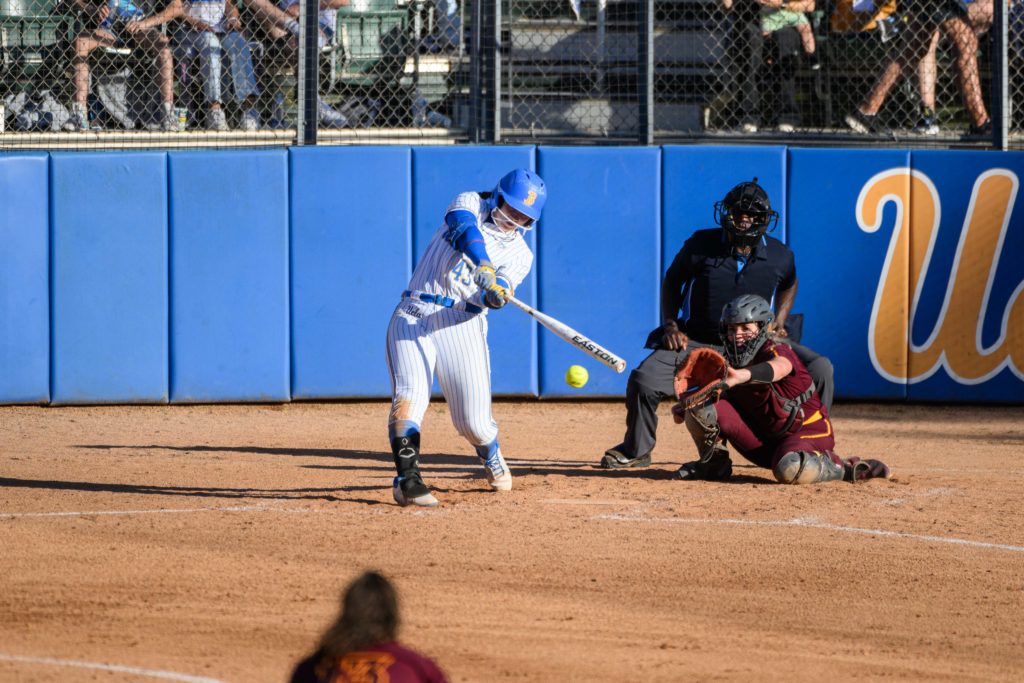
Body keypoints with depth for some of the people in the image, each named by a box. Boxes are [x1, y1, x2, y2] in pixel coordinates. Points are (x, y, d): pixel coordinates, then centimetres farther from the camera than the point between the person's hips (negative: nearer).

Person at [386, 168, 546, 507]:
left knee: (474, 421, -3)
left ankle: (492, 458, 30)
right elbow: (465, 228, -17)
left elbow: (495, 294, -8)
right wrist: (484, 267, -36)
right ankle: (407, 478, -23)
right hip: (413, 316, -1)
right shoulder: (471, 203, 7)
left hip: (462, 324, 1)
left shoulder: (521, 254, 11)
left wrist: (497, 293, -34)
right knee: (408, 398, -22)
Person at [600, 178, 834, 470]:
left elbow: (788, 284, 19)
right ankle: (636, 450, 8)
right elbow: (672, 281, 7)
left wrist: (779, 322, 4)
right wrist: (671, 325, -4)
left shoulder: (780, 256, -6)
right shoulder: (701, 244, -10)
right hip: (699, 340, -1)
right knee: (644, 381, -21)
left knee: (819, 369, -17)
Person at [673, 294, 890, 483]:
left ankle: (839, 467, -9)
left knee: (790, 470, -43)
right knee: (701, 406, -13)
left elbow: (778, 367, -48)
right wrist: (685, 405, -15)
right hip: (762, 437, 6)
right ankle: (714, 464, 11)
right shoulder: (731, 362, -1)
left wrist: (741, 376, -70)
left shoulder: (777, 351, -22)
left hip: (806, 432, -6)